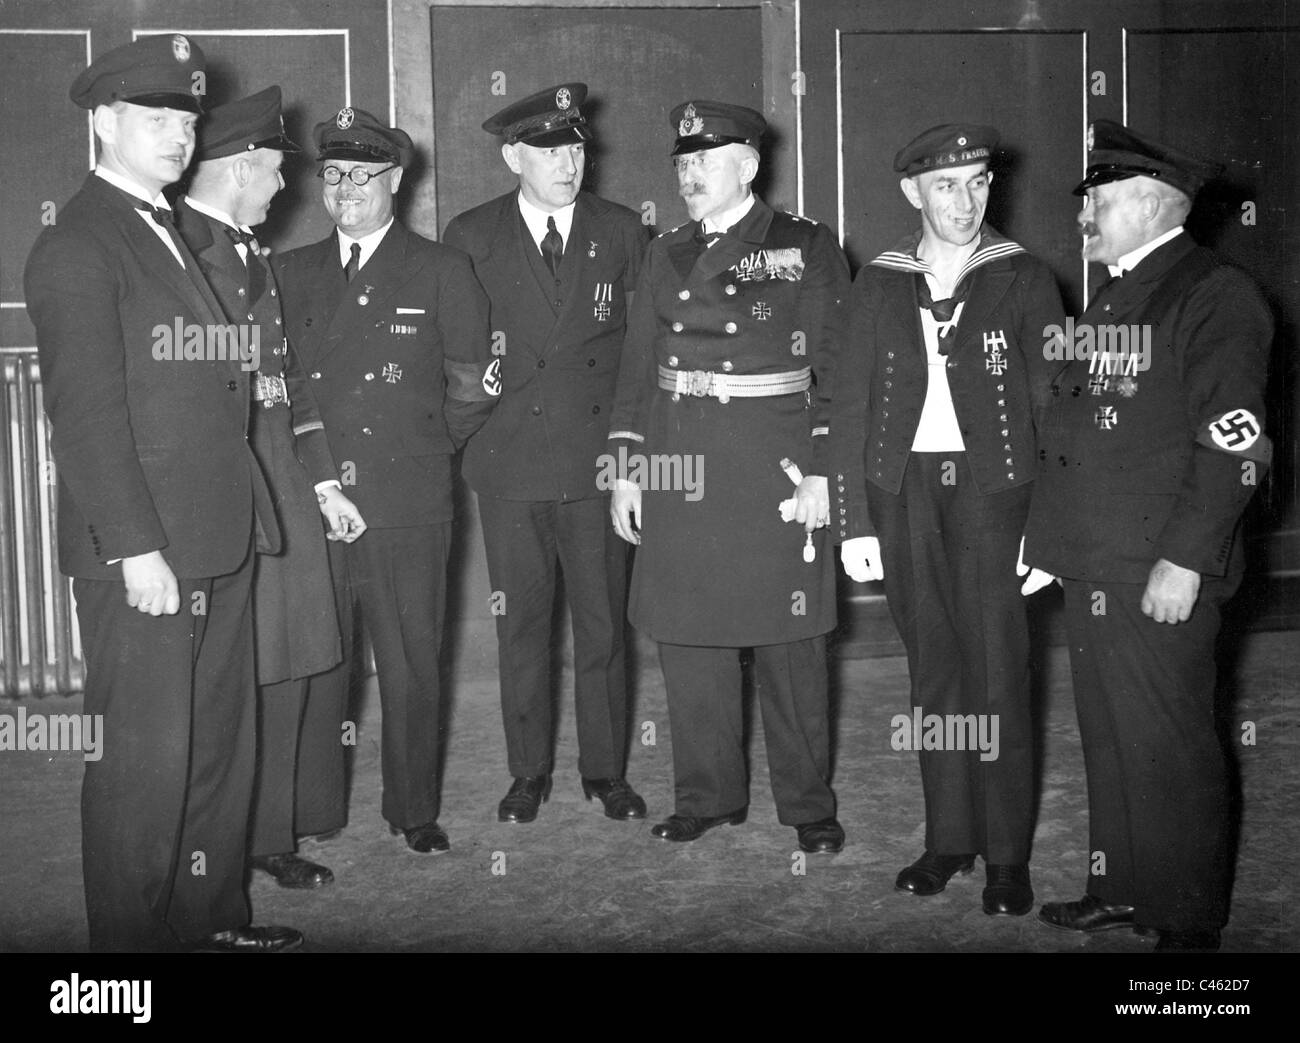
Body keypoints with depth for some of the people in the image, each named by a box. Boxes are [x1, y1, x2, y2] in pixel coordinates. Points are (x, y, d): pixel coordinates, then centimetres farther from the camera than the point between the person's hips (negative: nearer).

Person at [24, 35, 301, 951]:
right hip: (143, 551, -9)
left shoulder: (175, 234, 17)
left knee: (222, 743, 16)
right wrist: (134, 548, -19)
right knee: (148, 756, -1)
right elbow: (85, 410, -15)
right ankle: (132, 936, 14)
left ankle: (213, 917, 30)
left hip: (219, 540, 9)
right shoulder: (76, 247, -9)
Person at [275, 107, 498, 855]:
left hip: (409, 503, -2)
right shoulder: (292, 273, 13)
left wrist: (419, 448, 5)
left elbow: (475, 385, 6)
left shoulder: (441, 272, 5)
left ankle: (416, 811, 17)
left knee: (412, 662, 3)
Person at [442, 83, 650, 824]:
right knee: (521, 625, 7)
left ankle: (606, 769, 19)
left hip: (600, 458, 0)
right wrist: (476, 412, 0)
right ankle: (530, 771, 20)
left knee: (603, 623, 5)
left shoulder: (621, 232, 6)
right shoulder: (471, 237, 4)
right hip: (511, 460, 0)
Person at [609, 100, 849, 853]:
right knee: (687, 639, 7)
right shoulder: (666, 258, 13)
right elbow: (638, 368, 14)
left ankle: (809, 804, 16)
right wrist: (626, 470, 8)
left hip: (776, 474, -4)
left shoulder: (808, 248, 1)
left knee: (791, 646, 2)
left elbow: (837, 367, -4)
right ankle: (708, 796, 21)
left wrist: (820, 474, -10)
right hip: (678, 472, 4)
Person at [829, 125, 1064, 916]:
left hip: (994, 491, -2)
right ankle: (949, 839, 20)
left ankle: (1008, 857, 8)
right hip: (905, 492, 2)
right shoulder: (879, 286, 9)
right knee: (933, 671, 8)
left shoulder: (1024, 280, 3)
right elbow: (852, 407, 7)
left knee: (998, 677, -3)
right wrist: (856, 523, 1)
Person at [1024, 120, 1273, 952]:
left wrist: (1185, 560, -20)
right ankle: (1121, 890, 28)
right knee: (1107, 736, 14)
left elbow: (1235, 446, -15)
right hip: (1093, 566, 8)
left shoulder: (1216, 297, -8)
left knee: (1168, 744, 0)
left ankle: (1190, 921, 13)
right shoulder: (1109, 300, 18)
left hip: (1164, 572, -8)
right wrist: (1049, 542, 17)